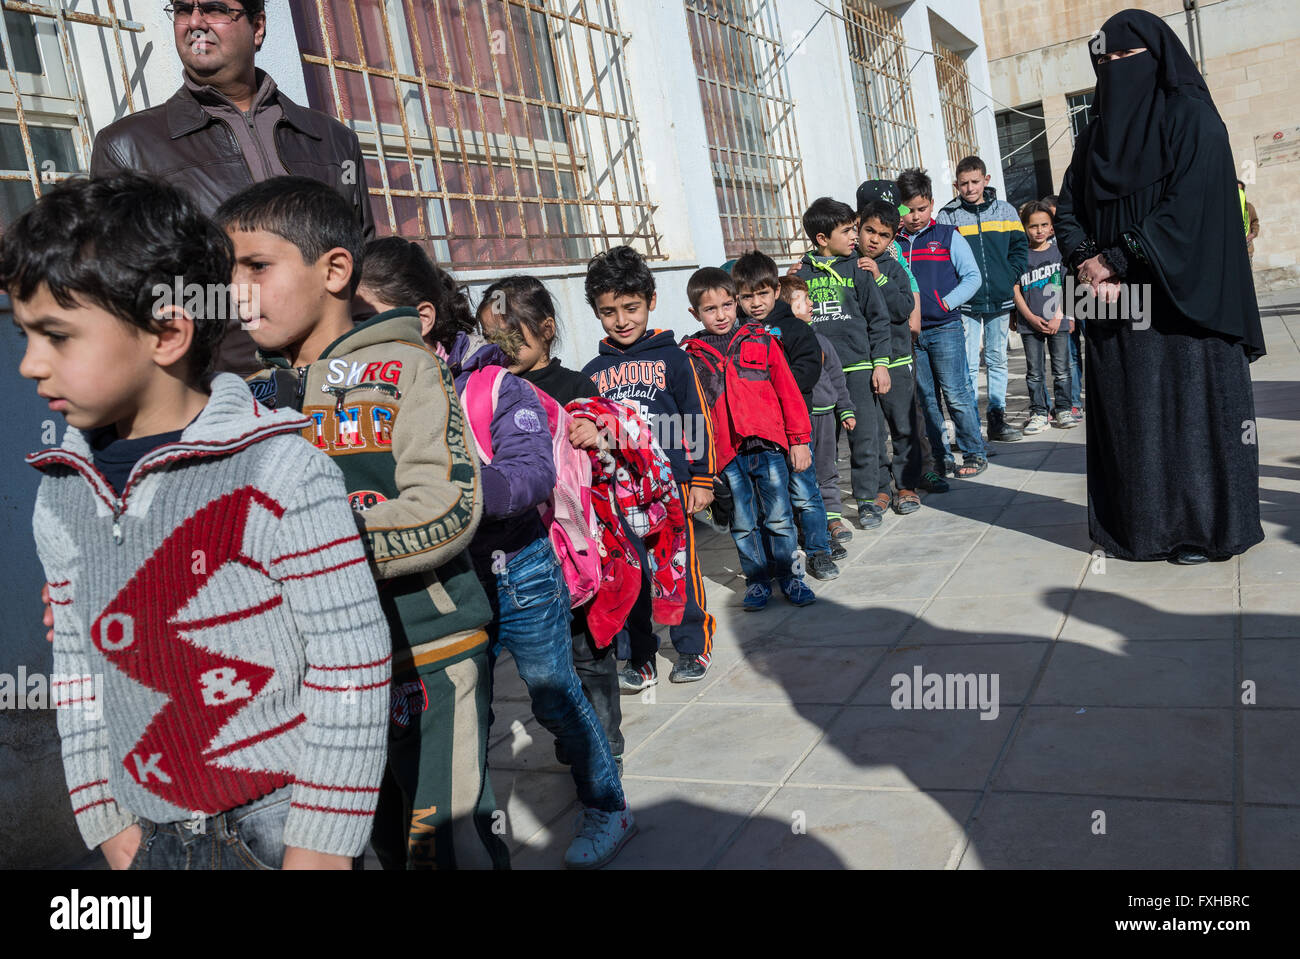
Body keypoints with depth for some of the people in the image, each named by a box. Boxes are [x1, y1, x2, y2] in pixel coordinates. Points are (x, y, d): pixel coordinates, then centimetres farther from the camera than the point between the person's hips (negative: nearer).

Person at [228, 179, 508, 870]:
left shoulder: (406, 371, -8)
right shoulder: (257, 395, 9)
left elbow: (447, 511, -19)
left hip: (426, 656, -5)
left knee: (447, 843, 3)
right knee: (389, 841, 18)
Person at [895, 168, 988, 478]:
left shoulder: (948, 236, 2)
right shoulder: (894, 243, 8)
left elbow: (972, 276, 1)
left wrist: (948, 301, -11)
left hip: (944, 328, -3)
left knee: (956, 394, -4)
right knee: (926, 399, 9)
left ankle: (974, 453, 7)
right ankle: (940, 457, 18)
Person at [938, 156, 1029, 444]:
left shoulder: (1005, 211, 7)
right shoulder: (947, 217, -1)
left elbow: (1019, 247, 12)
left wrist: (1010, 278, -1)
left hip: (1000, 301, 3)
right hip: (965, 303, -3)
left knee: (997, 361, 11)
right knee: (969, 365, -3)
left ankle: (997, 418, 19)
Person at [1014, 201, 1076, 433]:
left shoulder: (1059, 251, 3)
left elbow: (1067, 286, 2)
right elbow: (1015, 290, 0)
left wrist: (1059, 316, -8)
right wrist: (1031, 317, -10)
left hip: (1058, 321, 0)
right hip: (1030, 324, 0)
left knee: (1062, 369, 5)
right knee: (1034, 372, 4)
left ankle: (1063, 410, 16)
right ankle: (1038, 414, 11)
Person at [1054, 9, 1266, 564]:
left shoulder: (1190, 118, -2)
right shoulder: (1096, 135, 16)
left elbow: (1188, 206, -14)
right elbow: (1067, 209, 10)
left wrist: (1117, 261, -18)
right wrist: (1086, 259, -10)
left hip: (1182, 297, -5)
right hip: (1115, 304, 6)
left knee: (1189, 407, -2)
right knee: (1126, 410, 5)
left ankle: (1205, 526, 8)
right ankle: (1142, 524, 13)